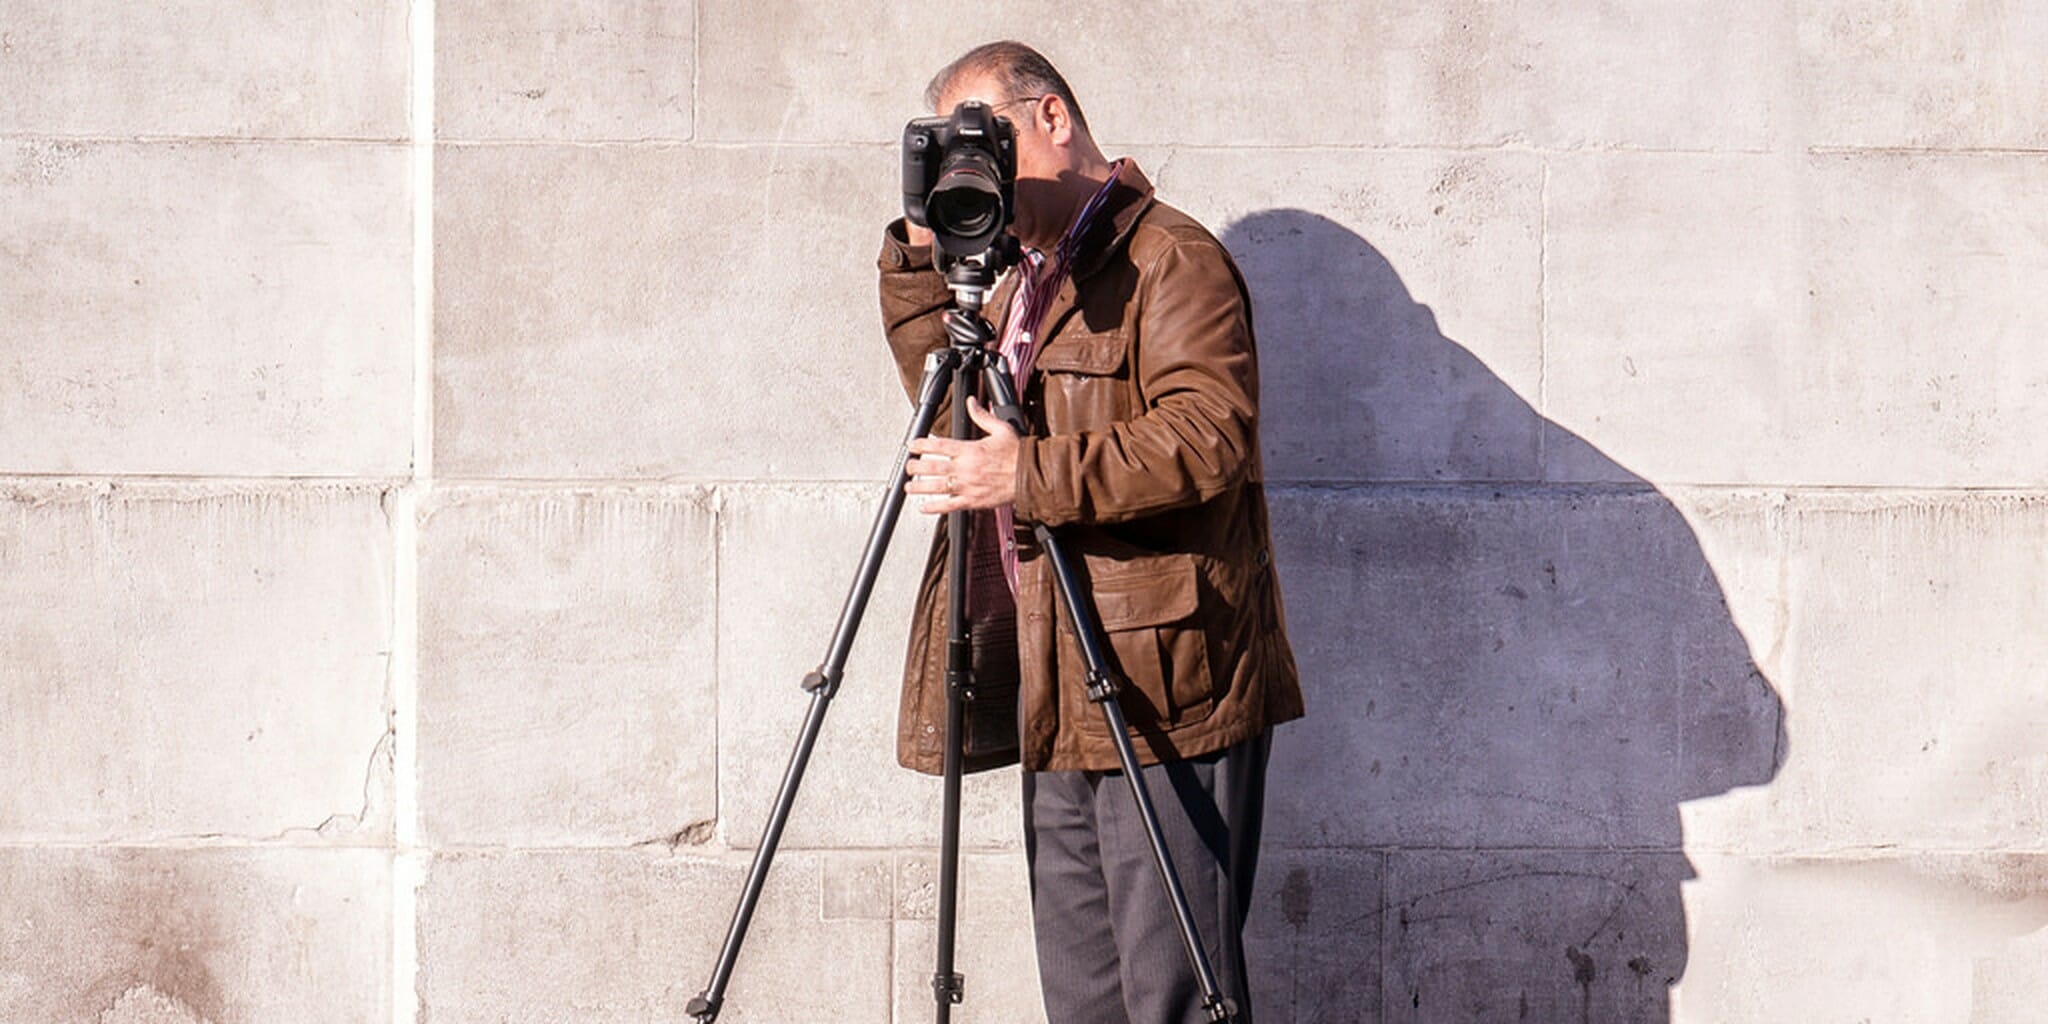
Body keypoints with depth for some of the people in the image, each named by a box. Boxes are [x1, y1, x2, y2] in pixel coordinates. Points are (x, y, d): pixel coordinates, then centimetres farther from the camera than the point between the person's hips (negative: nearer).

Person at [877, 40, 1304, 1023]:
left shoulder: (1169, 258, -9)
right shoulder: (1026, 275, 20)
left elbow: (1209, 437, -21)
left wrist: (1029, 475, -25)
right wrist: (921, 251, 13)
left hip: (1165, 692, -9)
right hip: (1062, 702, 9)